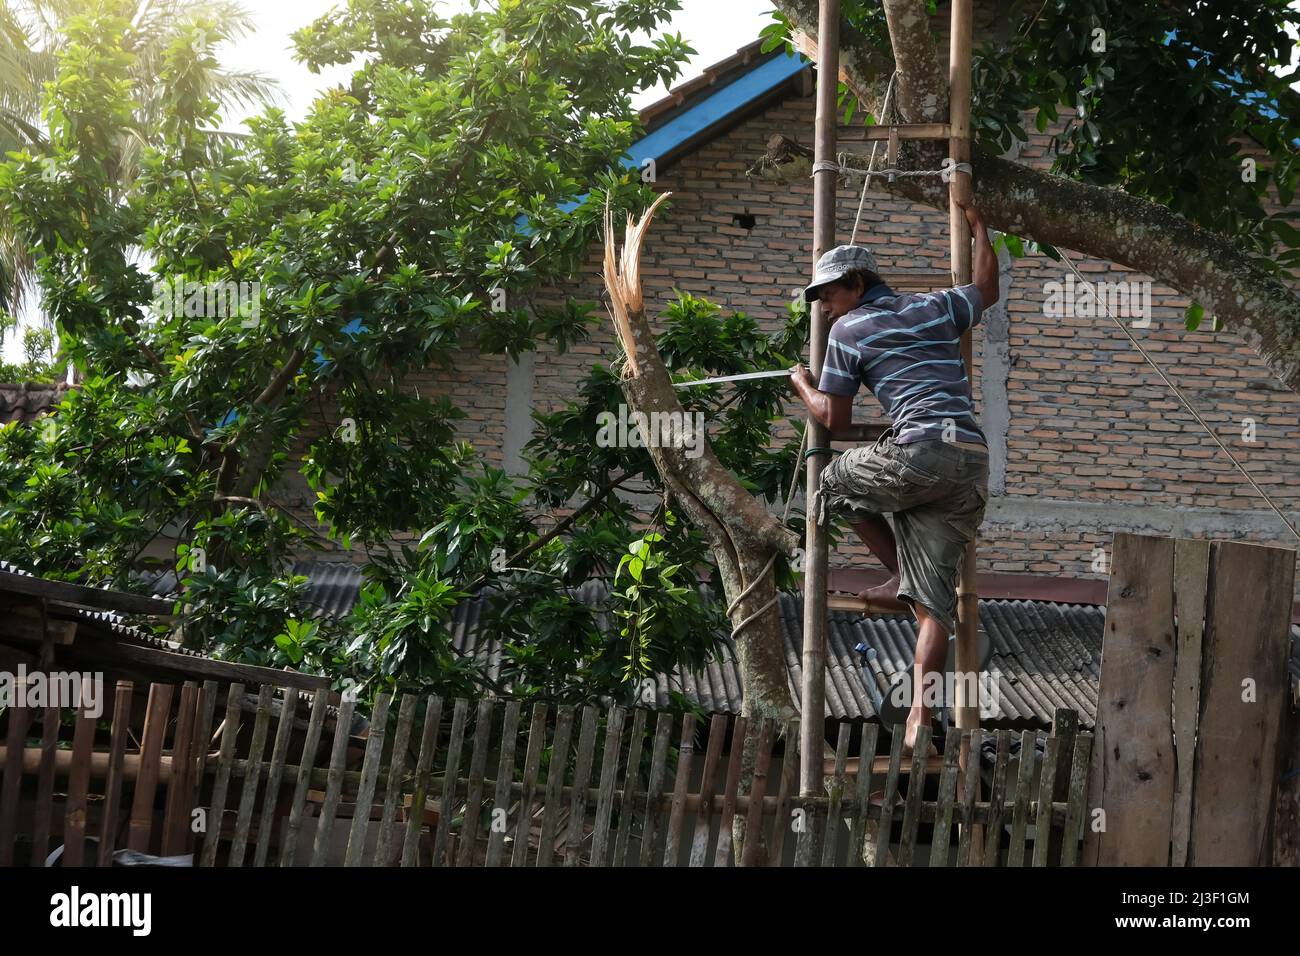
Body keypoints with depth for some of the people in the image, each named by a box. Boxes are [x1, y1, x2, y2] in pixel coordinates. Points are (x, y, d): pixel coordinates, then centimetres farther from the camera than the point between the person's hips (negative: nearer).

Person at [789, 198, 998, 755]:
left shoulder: (849, 331, 8)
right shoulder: (936, 308, 23)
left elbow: (833, 419, 10)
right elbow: (987, 287, 43)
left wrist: (801, 384, 29)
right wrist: (976, 223, 54)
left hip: (921, 453, -6)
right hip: (974, 464, 6)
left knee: (837, 481, 24)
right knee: (933, 602, 2)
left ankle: (900, 579, 15)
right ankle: (919, 716, -8)